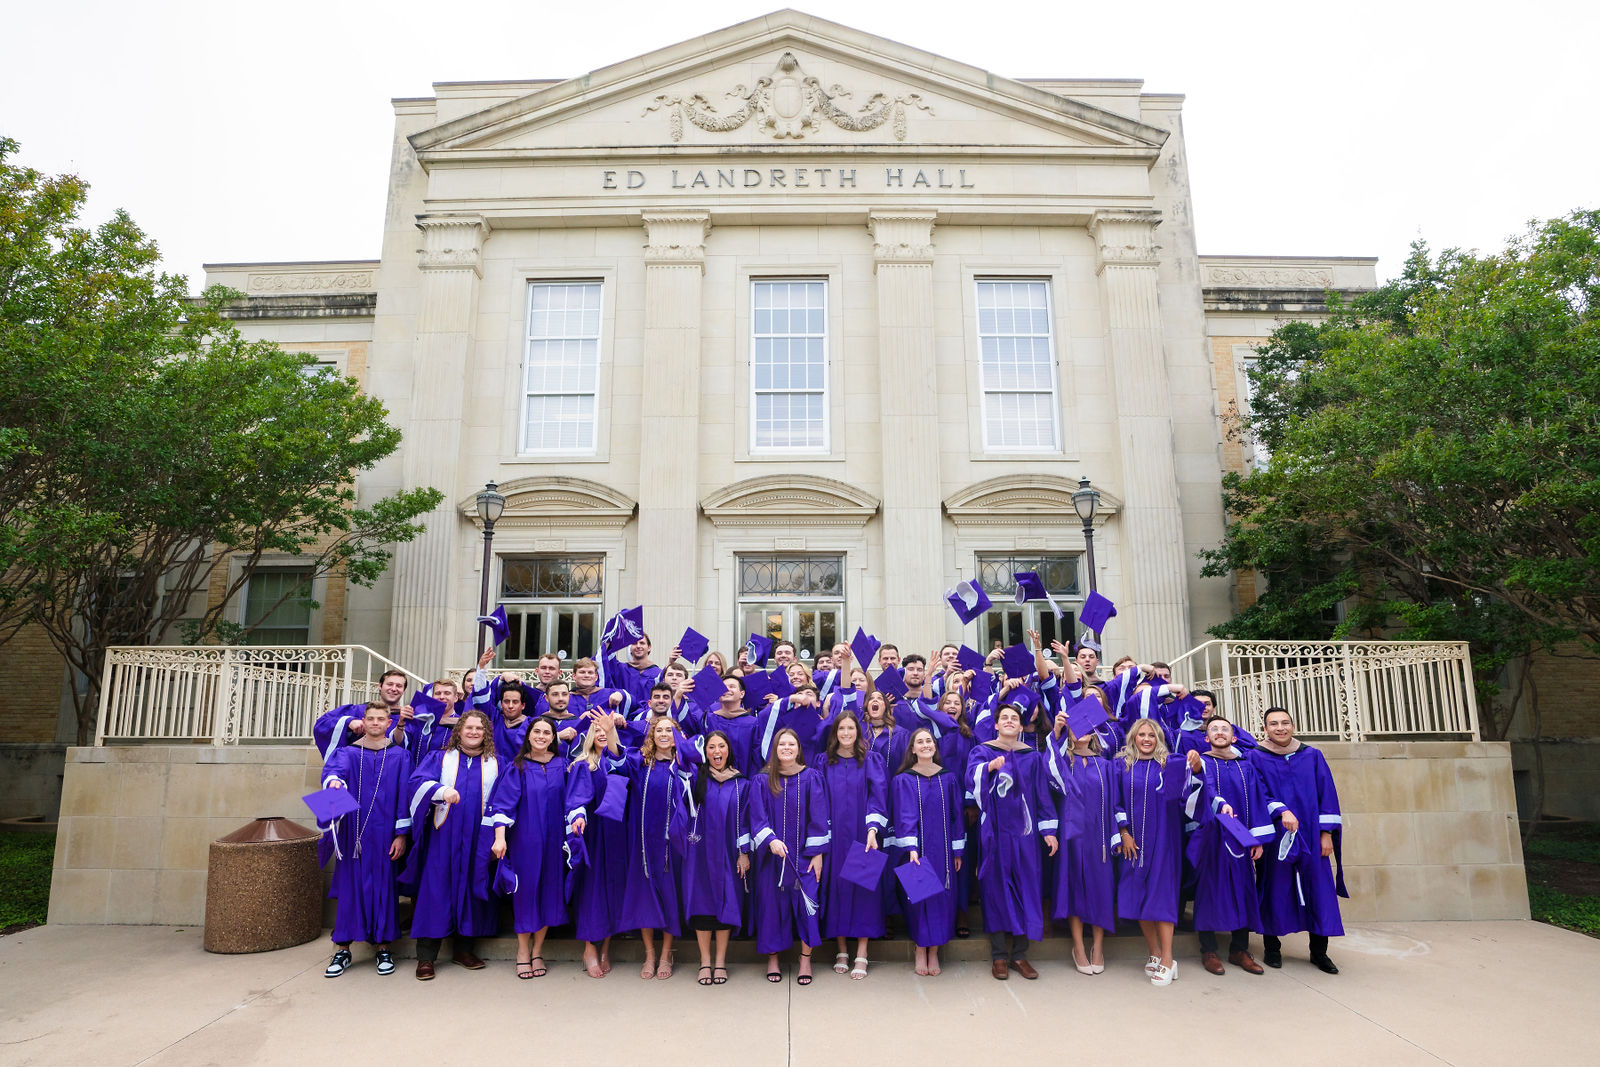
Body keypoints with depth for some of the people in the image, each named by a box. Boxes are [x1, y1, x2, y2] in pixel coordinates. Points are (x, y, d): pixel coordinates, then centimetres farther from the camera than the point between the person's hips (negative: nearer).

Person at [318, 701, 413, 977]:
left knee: (383, 886, 3)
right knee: (350, 886, 3)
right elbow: (334, 769, -15)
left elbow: (404, 795, 2)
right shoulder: (347, 752, 7)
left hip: (384, 835, 0)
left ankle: (383, 946, 14)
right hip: (352, 832, 1)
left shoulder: (399, 756, 5)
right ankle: (343, 949, 15)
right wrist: (334, 781, -39)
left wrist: (401, 834, -4)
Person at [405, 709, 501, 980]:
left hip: (478, 840, 1)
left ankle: (463, 949, 16)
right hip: (443, 836, -1)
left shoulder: (495, 765, 12)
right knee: (436, 889, -4)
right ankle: (425, 957, 4)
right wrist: (441, 790, -25)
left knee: (471, 889, 3)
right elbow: (416, 782, -7)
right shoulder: (440, 758, 9)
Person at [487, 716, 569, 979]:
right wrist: (500, 837, -20)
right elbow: (504, 803, -10)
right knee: (526, 889, 3)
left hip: (553, 839, 3)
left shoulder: (562, 765, 5)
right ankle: (523, 951, 18)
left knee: (549, 889, 6)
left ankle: (537, 950, 19)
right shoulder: (517, 768, -4)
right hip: (524, 838, -2)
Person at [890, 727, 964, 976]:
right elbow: (905, 815, -10)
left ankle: (934, 952, 17)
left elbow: (956, 814, 7)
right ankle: (921, 952, 15)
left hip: (943, 847, 2)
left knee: (942, 895, 4)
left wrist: (958, 850, 5)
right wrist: (911, 847, -21)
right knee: (919, 895, 1)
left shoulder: (948, 778, 5)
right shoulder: (905, 780, -3)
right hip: (917, 846, -2)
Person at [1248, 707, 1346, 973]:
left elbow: (1326, 793, 4)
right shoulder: (1256, 758, -2)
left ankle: (1319, 951, 19)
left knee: (1320, 891, 4)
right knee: (1275, 891, 5)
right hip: (1274, 838, -2)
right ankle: (1272, 947, 19)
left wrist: (1326, 832, -3)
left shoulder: (1312, 756, 5)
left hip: (1311, 837, 2)